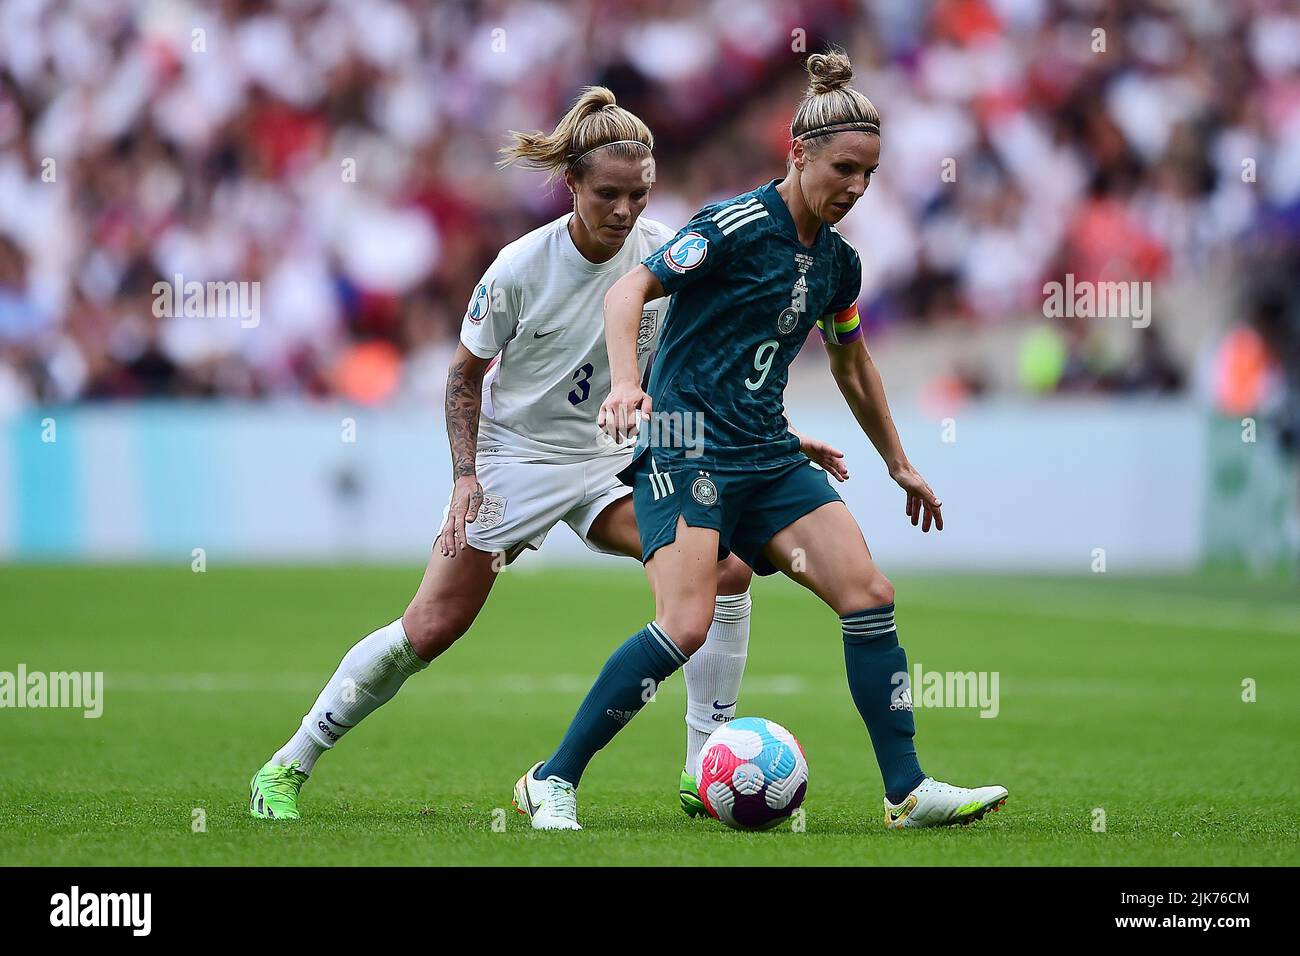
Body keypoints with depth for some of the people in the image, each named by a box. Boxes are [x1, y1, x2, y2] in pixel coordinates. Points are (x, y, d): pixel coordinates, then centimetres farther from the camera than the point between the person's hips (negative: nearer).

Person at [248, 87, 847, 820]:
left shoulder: (667, 255, -10)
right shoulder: (522, 268, -18)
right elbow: (466, 373, -4)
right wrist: (467, 476, -13)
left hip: (610, 460, 3)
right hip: (513, 459, -3)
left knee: (727, 568, -18)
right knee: (430, 629, -8)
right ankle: (288, 767, 8)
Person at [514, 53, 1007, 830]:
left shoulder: (839, 262, 12)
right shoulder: (739, 225, -11)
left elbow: (853, 365, 28)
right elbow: (629, 291, -16)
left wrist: (901, 466, 34)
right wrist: (627, 383, -33)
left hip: (770, 458, 7)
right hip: (686, 448, -7)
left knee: (869, 594, -7)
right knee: (687, 627, -22)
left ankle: (908, 791, -1)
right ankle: (553, 781, -9)